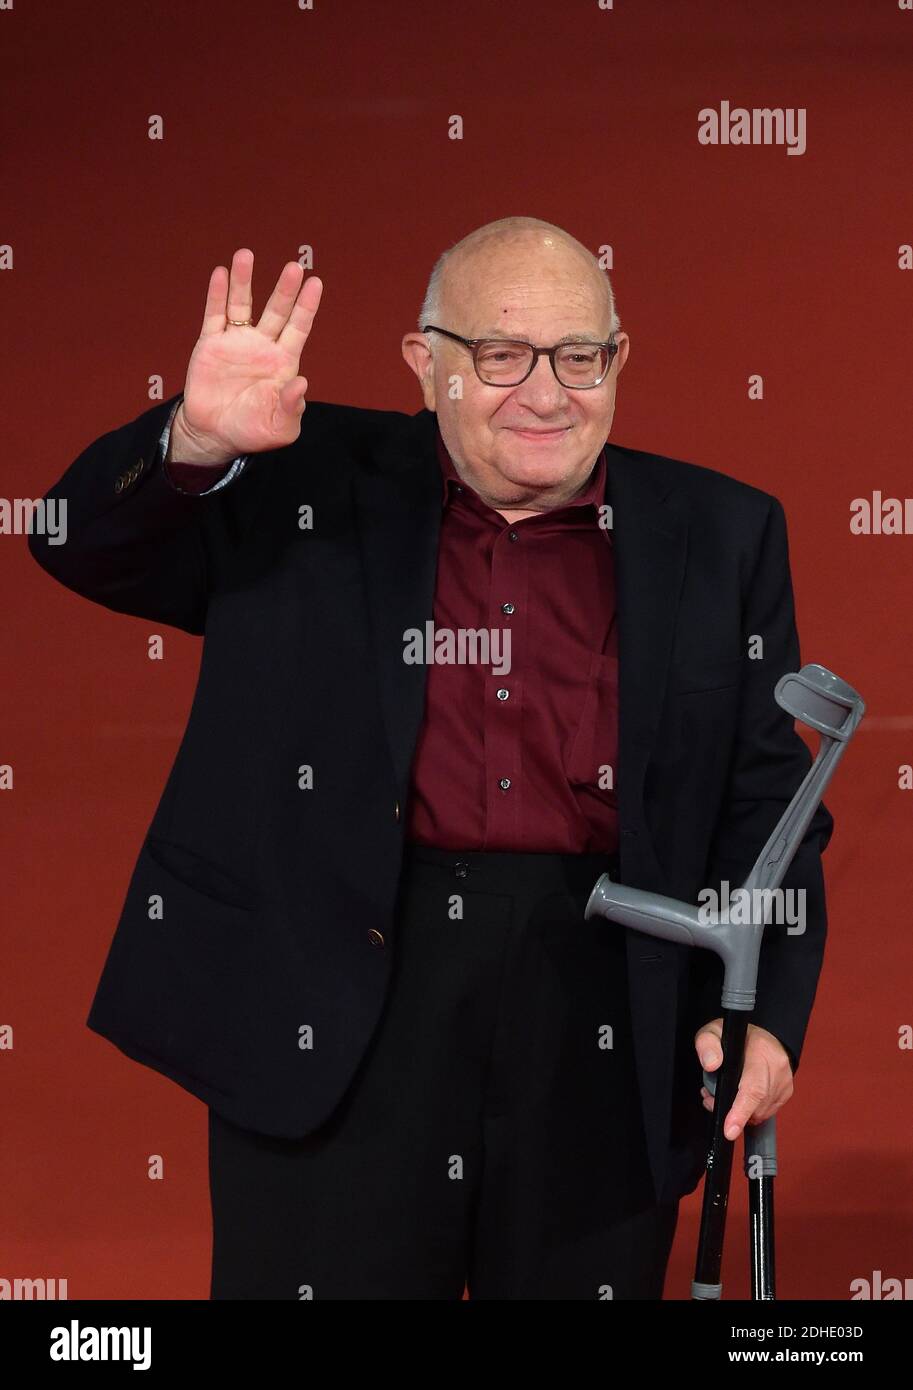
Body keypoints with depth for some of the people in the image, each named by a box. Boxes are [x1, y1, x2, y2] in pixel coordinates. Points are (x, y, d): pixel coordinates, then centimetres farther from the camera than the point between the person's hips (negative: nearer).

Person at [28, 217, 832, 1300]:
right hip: (333, 1024, -1)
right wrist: (197, 443, -19)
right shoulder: (310, 488, 5)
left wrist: (762, 1013, -4)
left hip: (604, 1036, 2)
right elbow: (86, 546, 2)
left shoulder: (718, 537, 9)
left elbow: (767, 799, 9)